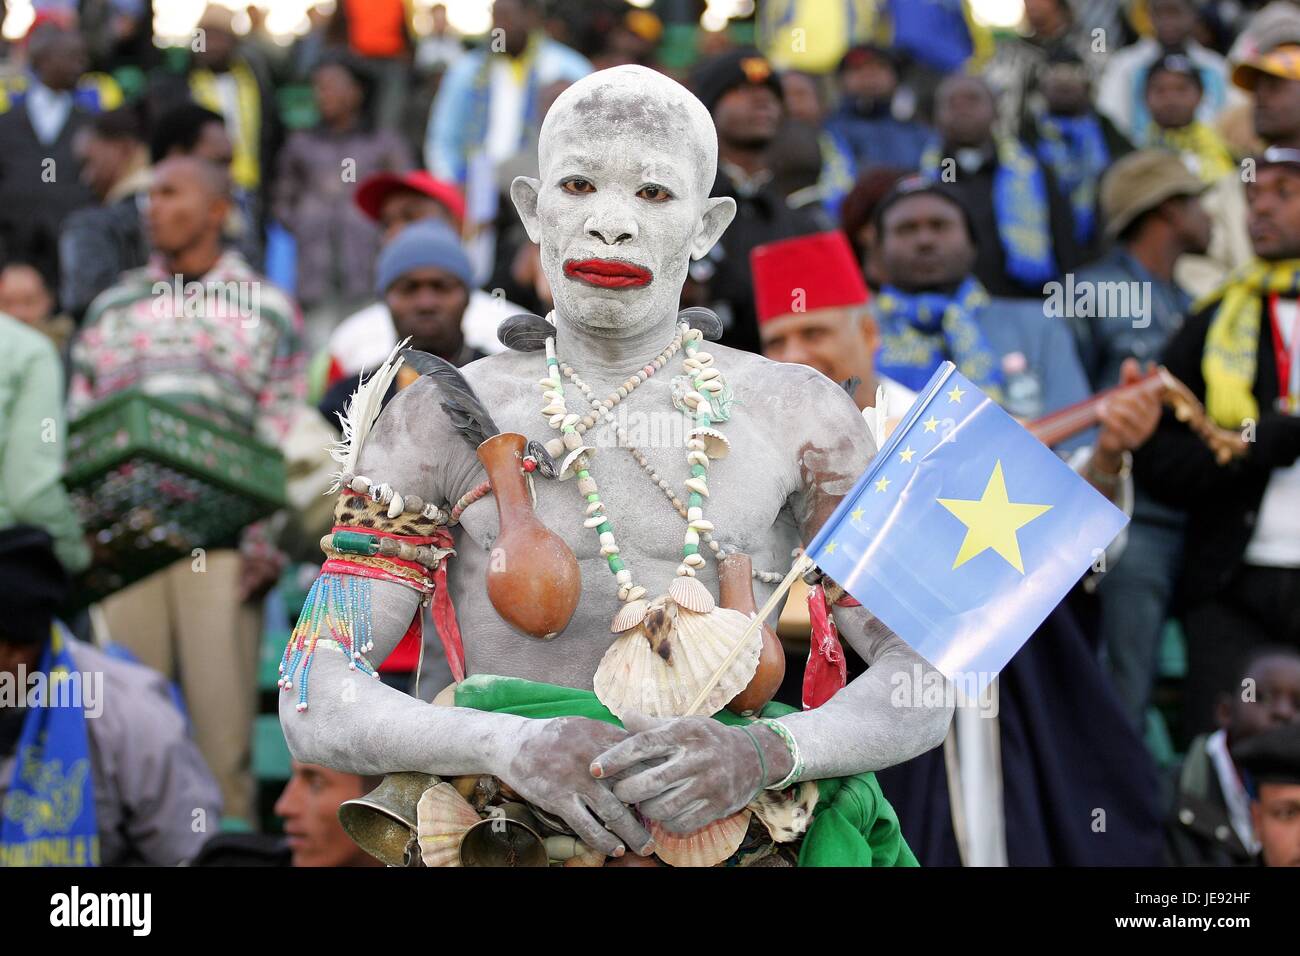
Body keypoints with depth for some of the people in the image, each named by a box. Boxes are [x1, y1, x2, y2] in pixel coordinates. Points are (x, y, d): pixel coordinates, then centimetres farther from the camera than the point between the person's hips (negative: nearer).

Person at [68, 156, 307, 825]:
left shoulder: (267, 311, 9)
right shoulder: (112, 310, 18)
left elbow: (285, 444, 3)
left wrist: (268, 545, -6)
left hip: (221, 541, -3)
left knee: (223, 713, -5)